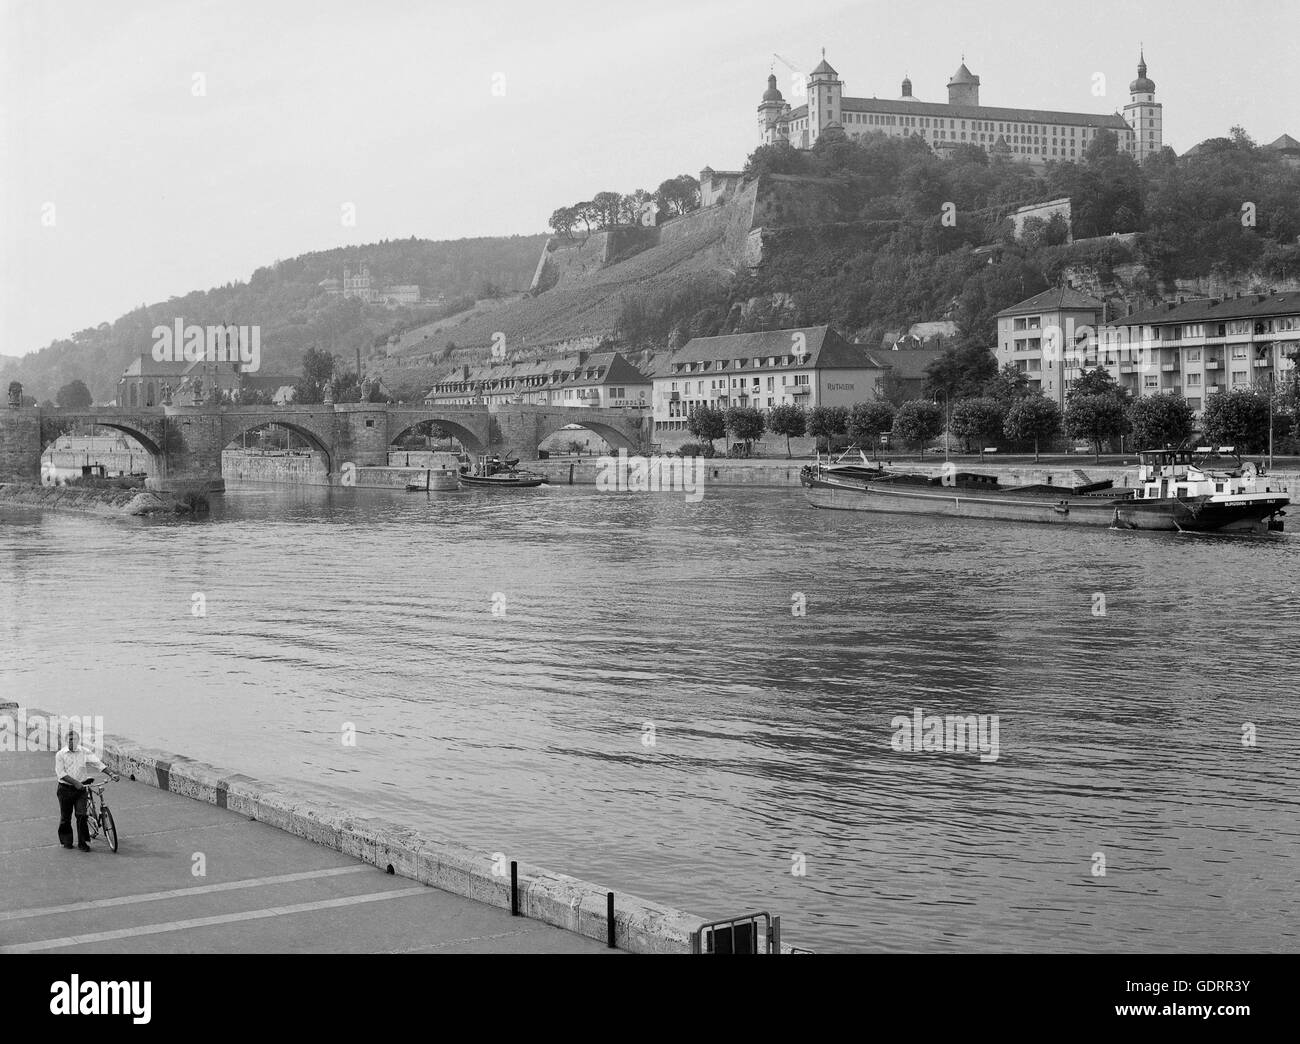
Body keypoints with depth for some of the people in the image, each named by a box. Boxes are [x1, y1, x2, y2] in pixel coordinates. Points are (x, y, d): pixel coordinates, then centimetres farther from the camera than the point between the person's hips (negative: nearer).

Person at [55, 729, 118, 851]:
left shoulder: (84, 752, 0)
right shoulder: (60, 754, -3)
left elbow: (98, 762, -7)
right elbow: (61, 773, -10)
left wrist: (111, 774, -19)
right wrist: (75, 782, -20)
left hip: (80, 788, 0)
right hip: (65, 789, 0)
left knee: (82, 815, -7)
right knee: (65, 817, 7)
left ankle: (83, 842, 3)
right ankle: (66, 840, 25)